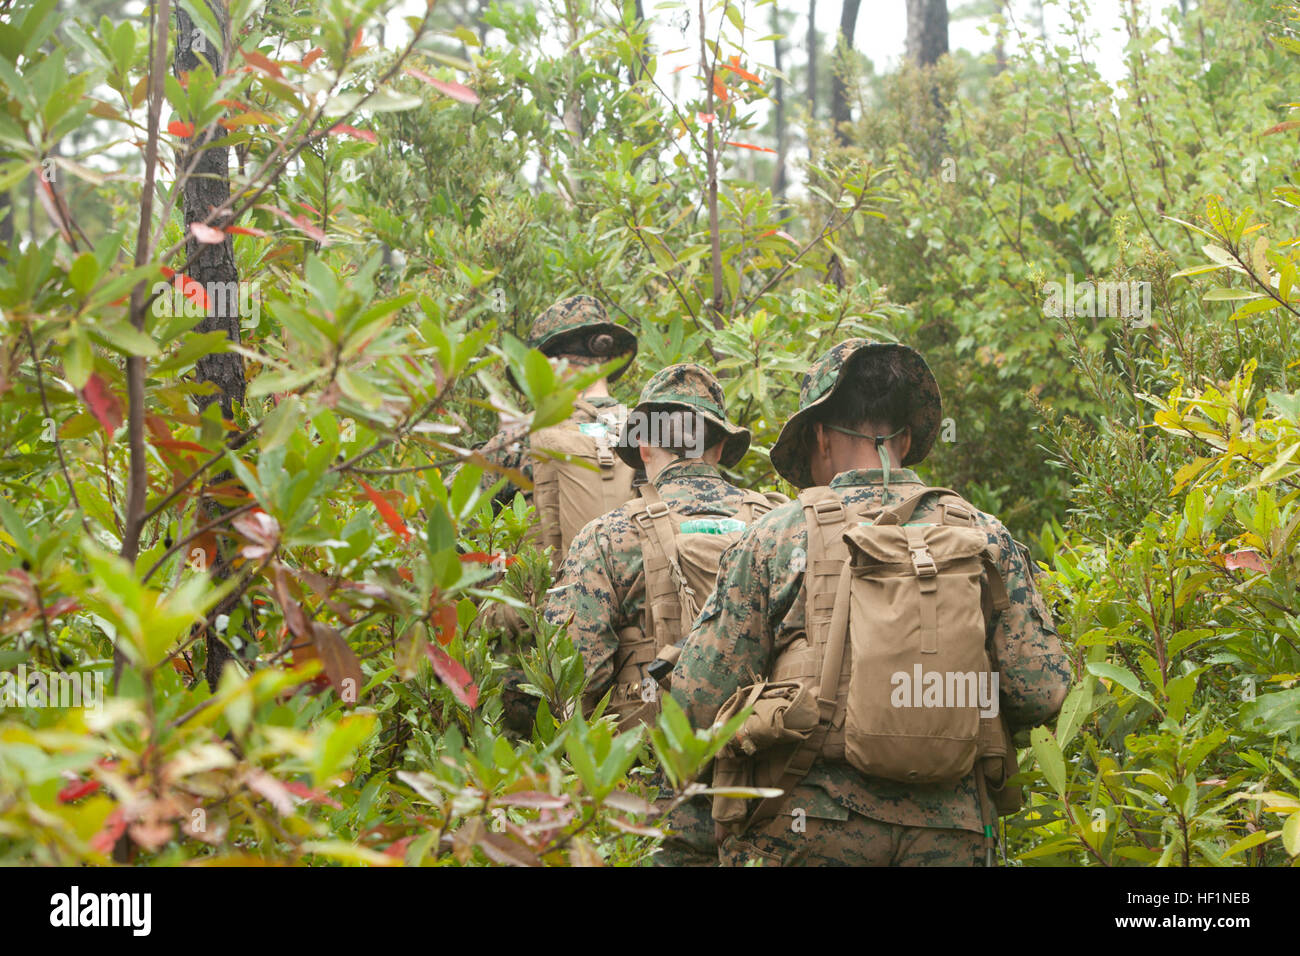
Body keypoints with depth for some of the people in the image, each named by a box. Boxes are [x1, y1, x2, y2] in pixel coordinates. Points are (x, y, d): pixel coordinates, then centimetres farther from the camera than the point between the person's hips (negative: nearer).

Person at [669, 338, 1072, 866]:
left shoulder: (775, 537, 0)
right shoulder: (985, 537, 5)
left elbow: (700, 699, -3)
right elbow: (1042, 693, 1)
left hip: (806, 825, -2)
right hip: (947, 831, 2)